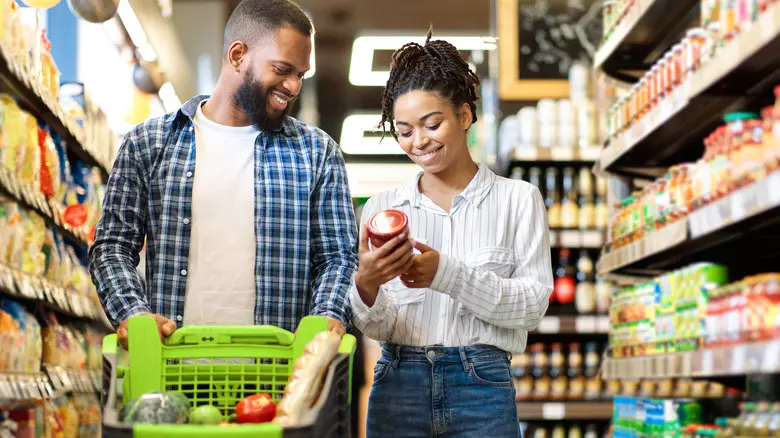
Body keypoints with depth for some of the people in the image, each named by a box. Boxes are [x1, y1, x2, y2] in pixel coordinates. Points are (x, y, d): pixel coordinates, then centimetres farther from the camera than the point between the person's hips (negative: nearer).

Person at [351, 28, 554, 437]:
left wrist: (447, 273, -19)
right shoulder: (382, 208, 7)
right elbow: (376, 328, 4)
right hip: (397, 387, 2)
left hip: (481, 389, -2)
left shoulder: (518, 200, 3)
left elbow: (532, 303, -6)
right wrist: (366, 286, -18)